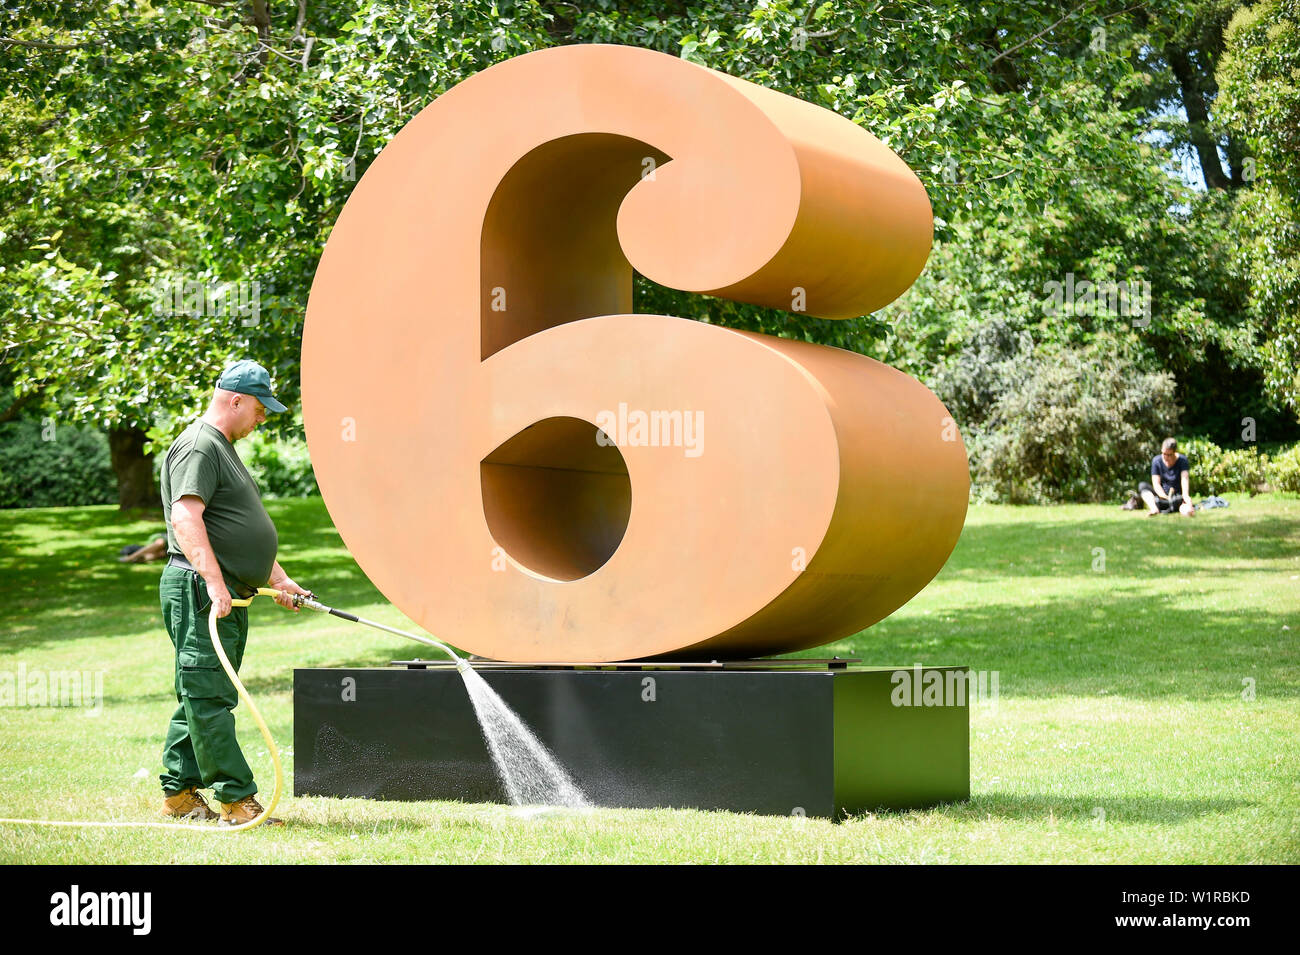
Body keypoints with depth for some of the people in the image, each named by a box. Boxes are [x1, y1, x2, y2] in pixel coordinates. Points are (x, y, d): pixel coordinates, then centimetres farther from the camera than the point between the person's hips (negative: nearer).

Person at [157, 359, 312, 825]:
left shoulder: (223, 449, 22)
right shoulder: (198, 446, -12)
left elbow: (246, 528, 31)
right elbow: (186, 518, -24)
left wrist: (277, 578, 28)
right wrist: (214, 582, -30)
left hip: (228, 596, 11)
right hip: (200, 591, -11)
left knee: (203, 696, 12)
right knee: (209, 697, -8)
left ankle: (179, 792, 18)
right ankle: (236, 799, -10)